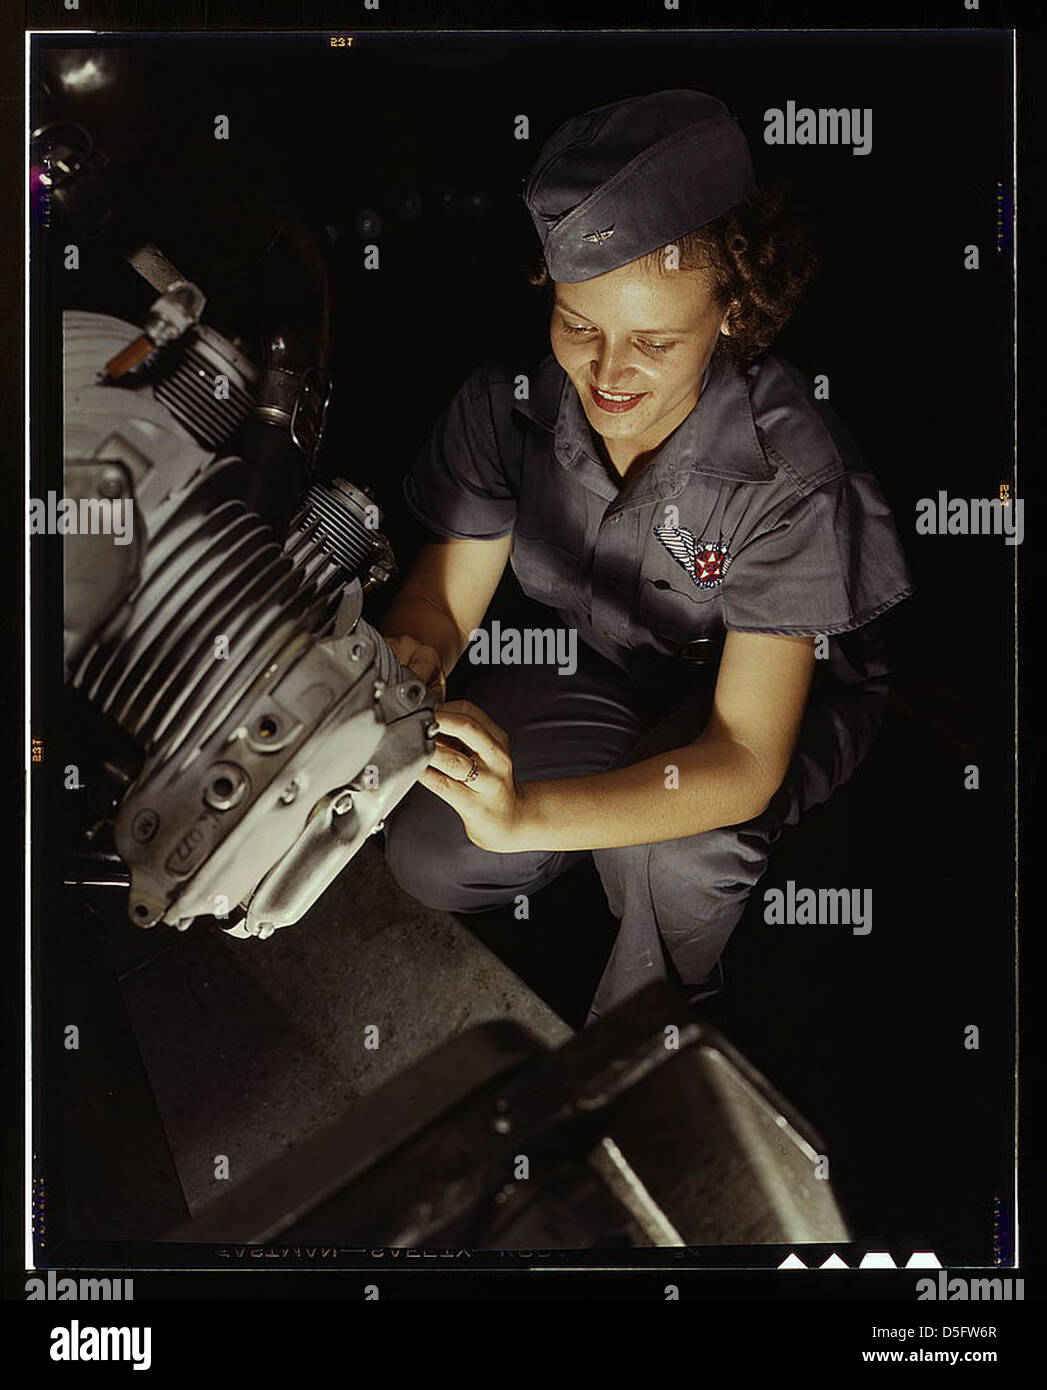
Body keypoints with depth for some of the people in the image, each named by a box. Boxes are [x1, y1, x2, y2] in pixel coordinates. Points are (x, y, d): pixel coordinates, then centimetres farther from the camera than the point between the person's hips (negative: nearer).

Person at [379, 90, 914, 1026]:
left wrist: (527, 816, -55)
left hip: (777, 690, -4)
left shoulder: (792, 472, -35)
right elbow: (443, 601, -12)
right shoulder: (510, 399, -23)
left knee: (672, 855, -35)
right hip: (593, 665, 4)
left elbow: (746, 760, -39)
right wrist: (408, 663, -39)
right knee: (428, 859, -13)